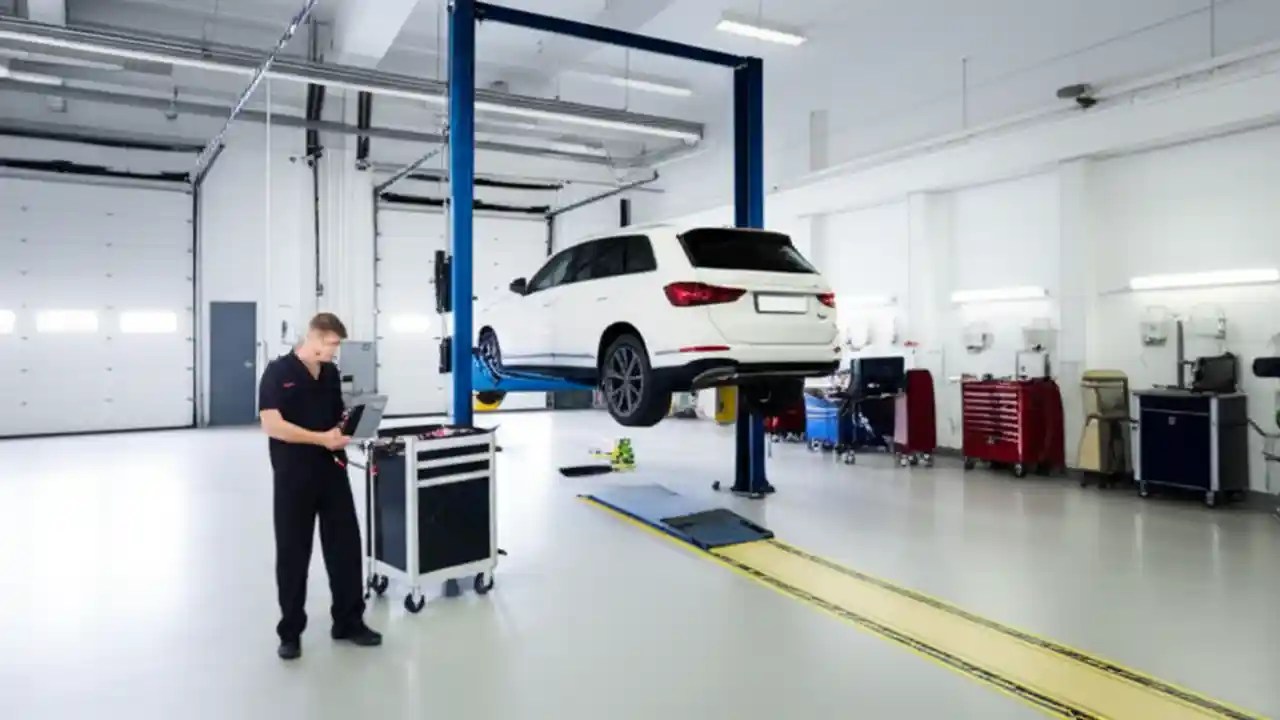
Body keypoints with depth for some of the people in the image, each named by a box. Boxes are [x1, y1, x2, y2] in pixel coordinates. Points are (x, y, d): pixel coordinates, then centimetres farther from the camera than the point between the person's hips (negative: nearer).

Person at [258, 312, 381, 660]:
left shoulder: (331, 373, 10)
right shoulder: (278, 372, -9)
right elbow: (272, 424, -17)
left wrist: (347, 427, -4)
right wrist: (322, 438, -22)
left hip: (333, 471, 6)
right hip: (294, 477, -5)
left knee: (346, 546, 8)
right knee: (292, 553, 5)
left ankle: (349, 621, 21)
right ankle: (290, 631, 18)